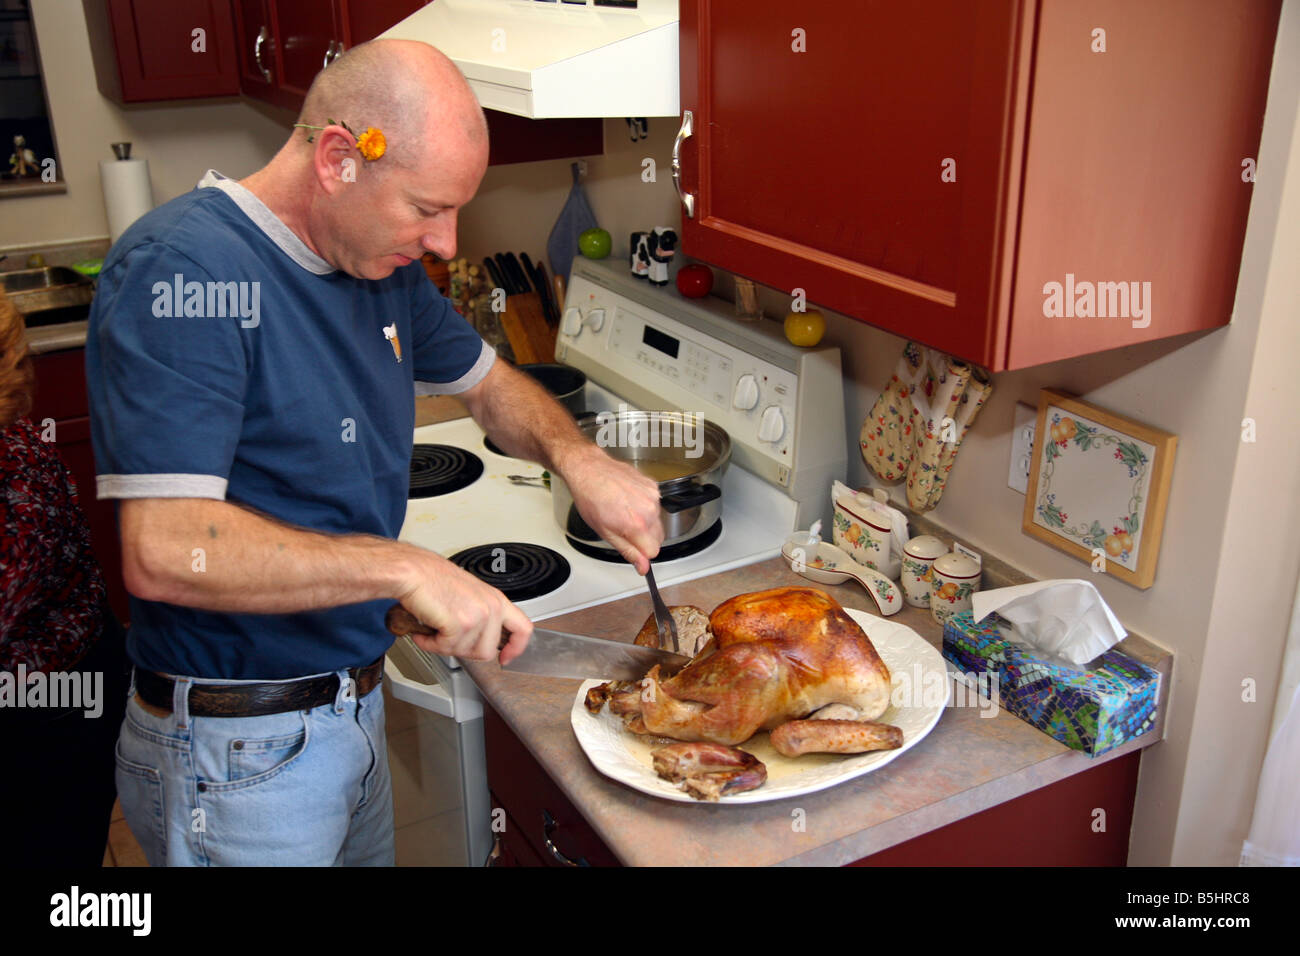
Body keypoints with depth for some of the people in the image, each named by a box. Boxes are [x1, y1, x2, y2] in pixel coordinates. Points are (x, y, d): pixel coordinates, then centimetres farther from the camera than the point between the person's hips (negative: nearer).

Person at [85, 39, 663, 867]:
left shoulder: (380, 263, 3)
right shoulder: (185, 269, -24)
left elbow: (488, 384, 16)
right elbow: (163, 552, -31)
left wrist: (576, 457, -4)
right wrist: (406, 569, -33)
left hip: (354, 704, 8)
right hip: (240, 750, -8)